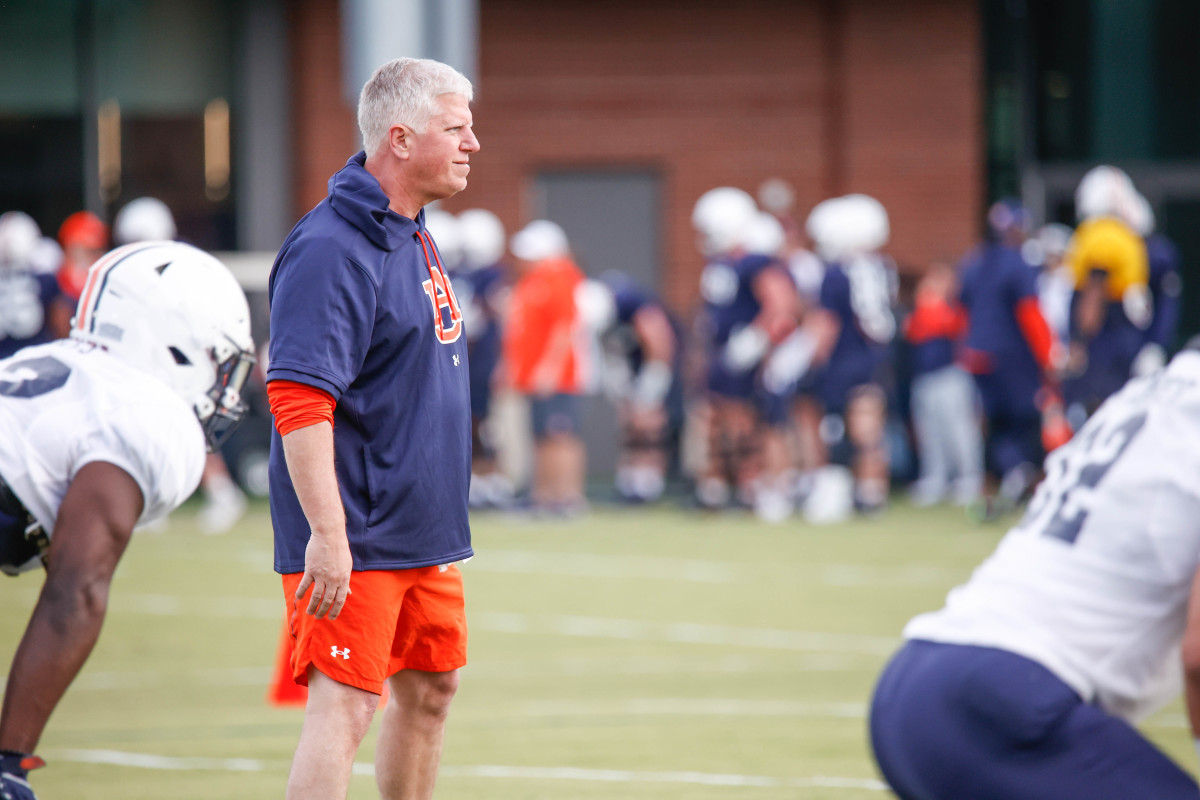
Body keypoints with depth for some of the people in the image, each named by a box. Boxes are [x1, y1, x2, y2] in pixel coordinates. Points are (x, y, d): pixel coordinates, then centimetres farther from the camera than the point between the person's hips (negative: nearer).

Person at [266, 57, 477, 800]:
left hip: (426, 530, 10)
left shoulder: (415, 237, 13)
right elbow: (298, 400, -25)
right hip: (356, 542, -10)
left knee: (431, 690, 16)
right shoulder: (332, 250, -19)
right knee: (345, 705, -12)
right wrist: (327, 535, -30)